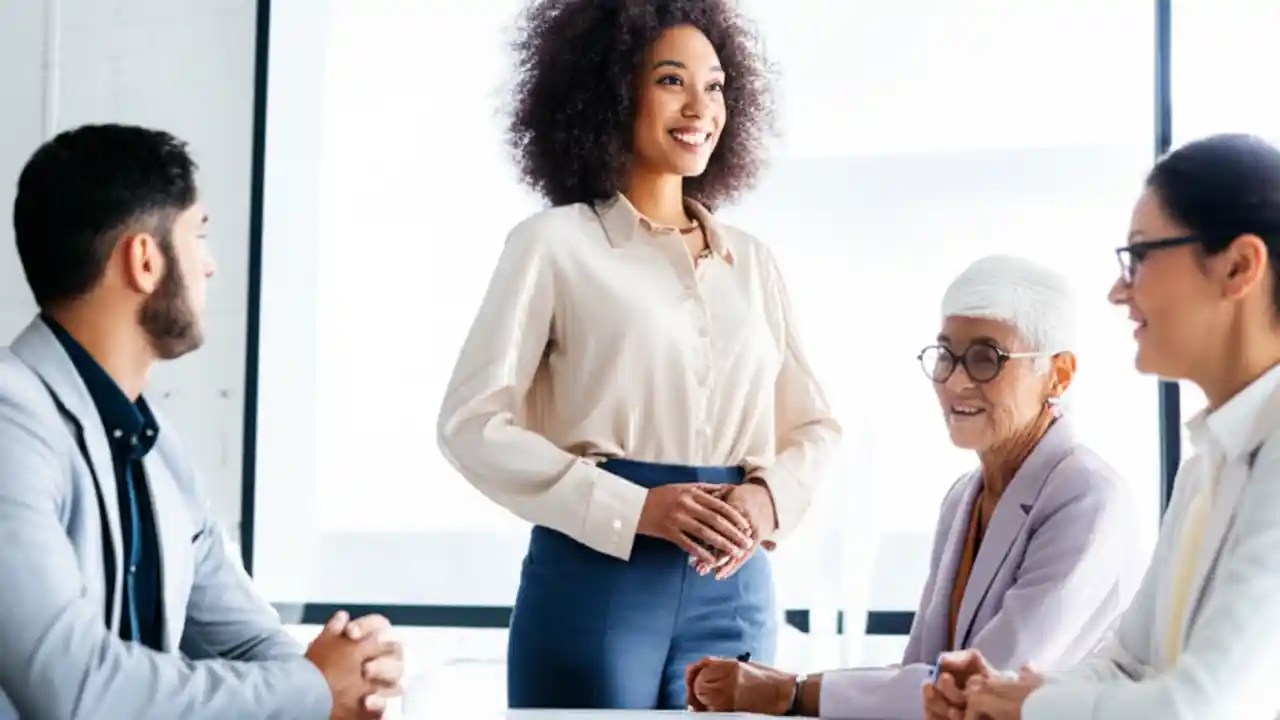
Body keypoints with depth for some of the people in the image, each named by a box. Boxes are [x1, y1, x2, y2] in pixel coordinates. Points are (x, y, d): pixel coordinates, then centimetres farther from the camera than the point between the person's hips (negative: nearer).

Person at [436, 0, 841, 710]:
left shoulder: (751, 262, 14)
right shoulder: (555, 243, 0)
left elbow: (813, 427, 16)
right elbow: (473, 421, -6)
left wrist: (767, 496, -7)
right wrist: (634, 507, -16)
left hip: (732, 589, 4)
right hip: (595, 576, -4)